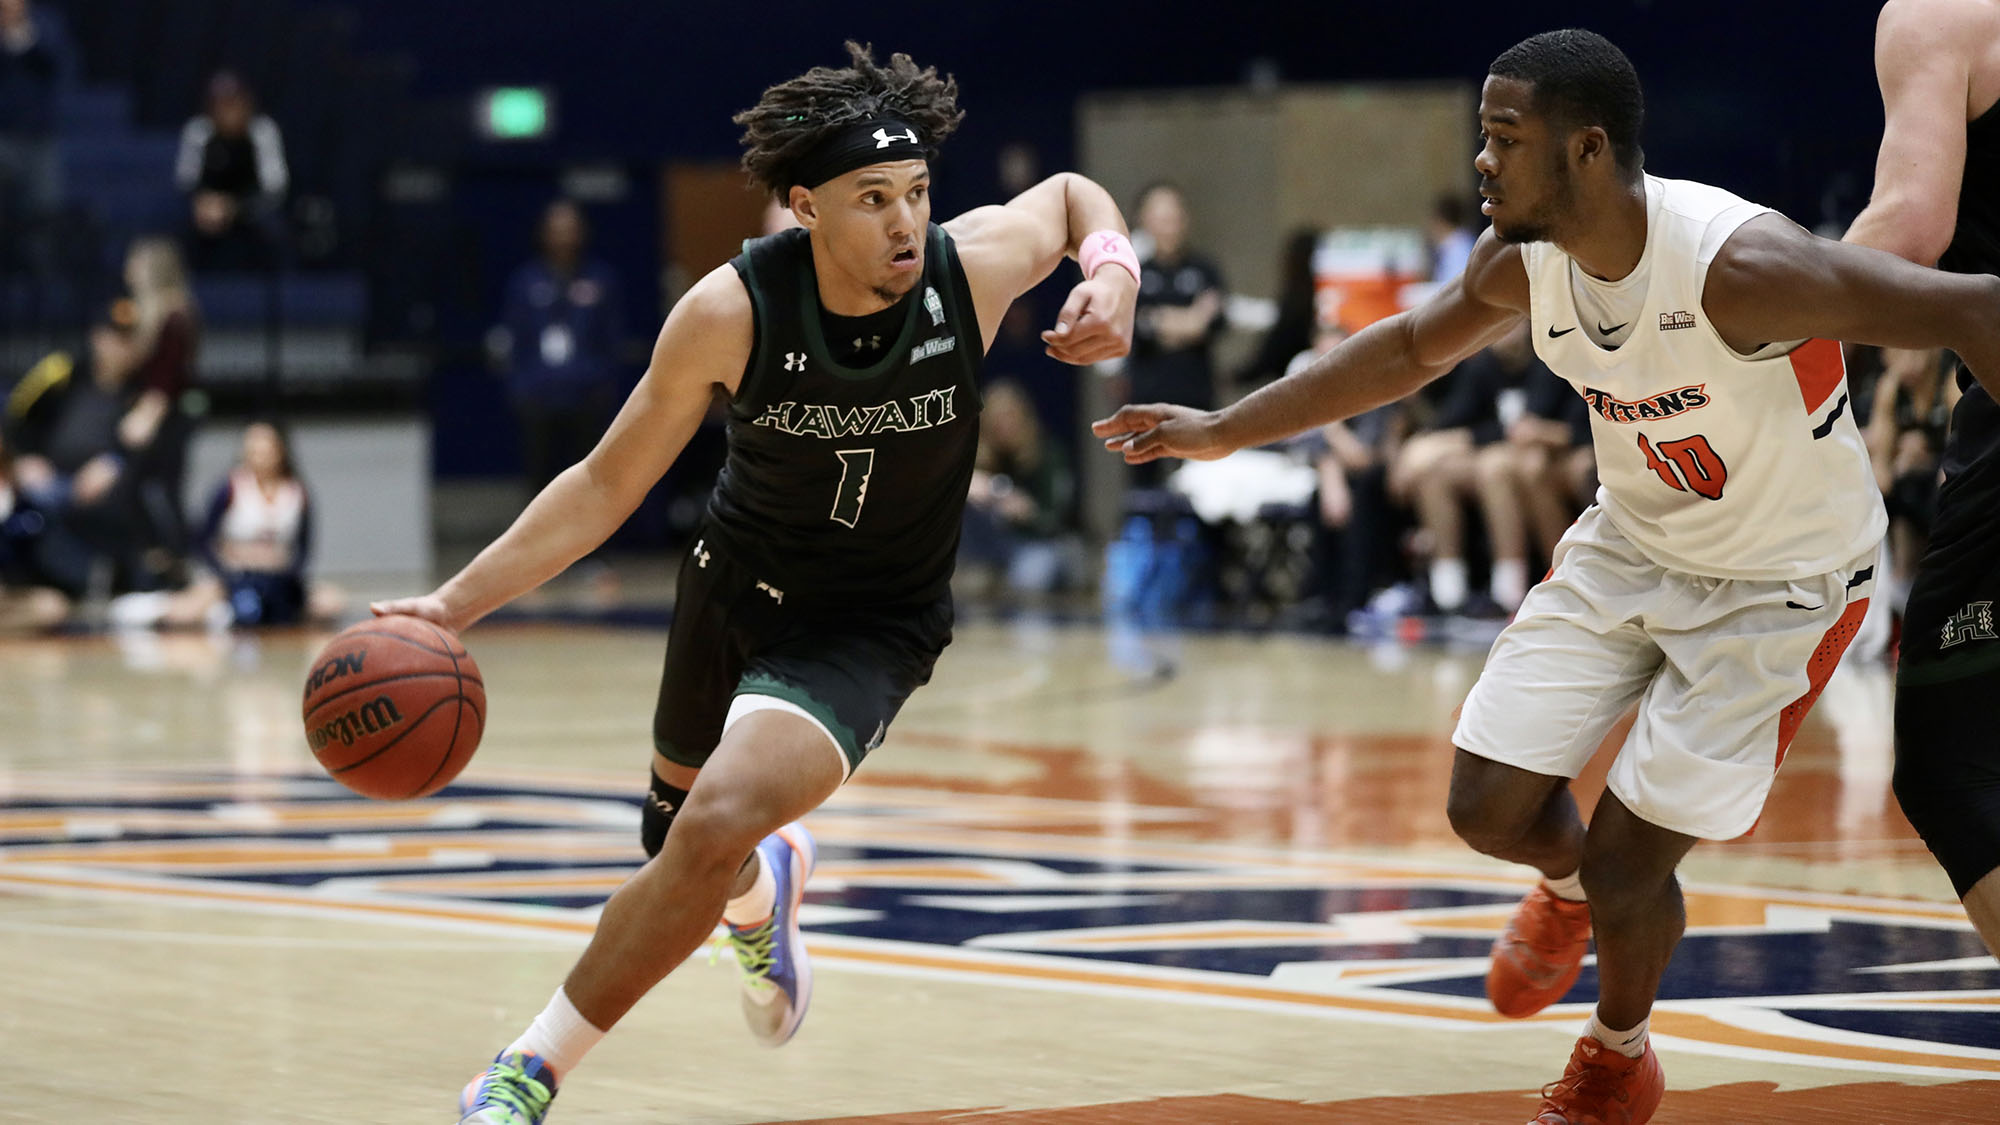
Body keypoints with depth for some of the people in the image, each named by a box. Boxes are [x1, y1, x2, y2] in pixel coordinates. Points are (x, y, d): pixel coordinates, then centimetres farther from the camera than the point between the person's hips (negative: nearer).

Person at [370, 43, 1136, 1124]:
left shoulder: (973, 265, -21)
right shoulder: (733, 310, -23)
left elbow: (1071, 193, 5)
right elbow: (609, 484, -12)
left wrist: (1113, 277, -17)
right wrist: (454, 603, -19)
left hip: (869, 627, -2)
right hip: (733, 585, 2)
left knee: (715, 832, -25)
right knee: (680, 835, 23)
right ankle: (764, 889, 63)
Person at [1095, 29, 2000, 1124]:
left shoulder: (1738, 265, -35)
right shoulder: (1523, 262, -12)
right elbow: (1412, 347, 8)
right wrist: (1223, 429, 11)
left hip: (1780, 583, -6)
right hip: (1631, 544, 6)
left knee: (1626, 858, -4)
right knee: (1488, 808, 2)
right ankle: (1568, 887, 41)